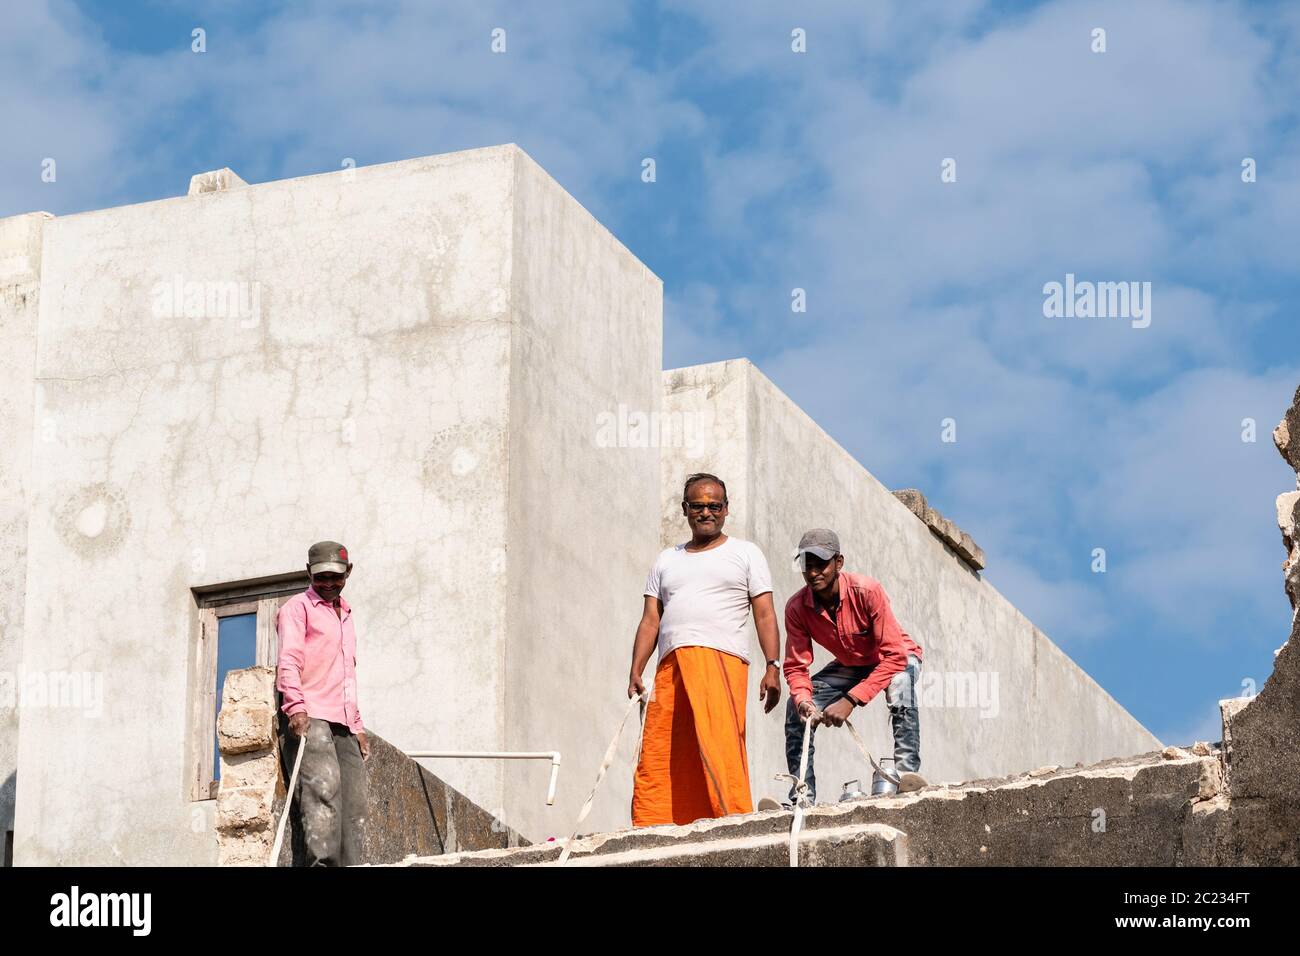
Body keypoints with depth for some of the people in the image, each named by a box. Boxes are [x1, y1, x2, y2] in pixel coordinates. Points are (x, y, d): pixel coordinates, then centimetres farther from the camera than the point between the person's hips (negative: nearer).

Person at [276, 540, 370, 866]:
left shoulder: (345, 615, 28)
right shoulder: (298, 608, 4)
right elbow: (288, 660, -11)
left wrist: (358, 727, 27)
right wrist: (295, 707, -25)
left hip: (344, 723, 8)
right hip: (310, 717, -8)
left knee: (354, 806, -2)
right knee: (324, 788, -25)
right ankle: (323, 863, -34)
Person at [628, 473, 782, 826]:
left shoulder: (746, 554, 16)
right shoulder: (667, 561, 26)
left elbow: (765, 615, 7)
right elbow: (650, 621, 20)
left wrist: (772, 667, -6)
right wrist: (635, 672, 7)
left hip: (721, 658, -4)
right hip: (671, 665, 4)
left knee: (718, 741, -20)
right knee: (657, 756, -5)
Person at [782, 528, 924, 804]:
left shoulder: (867, 591, -33)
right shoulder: (797, 608, -20)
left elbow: (893, 657, -35)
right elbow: (795, 666, -13)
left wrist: (850, 700, -43)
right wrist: (803, 700, -37)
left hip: (898, 659, -5)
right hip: (849, 666, 5)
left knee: (899, 683, -39)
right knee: (796, 707, -14)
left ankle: (907, 772, -43)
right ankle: (802, 799, -9)